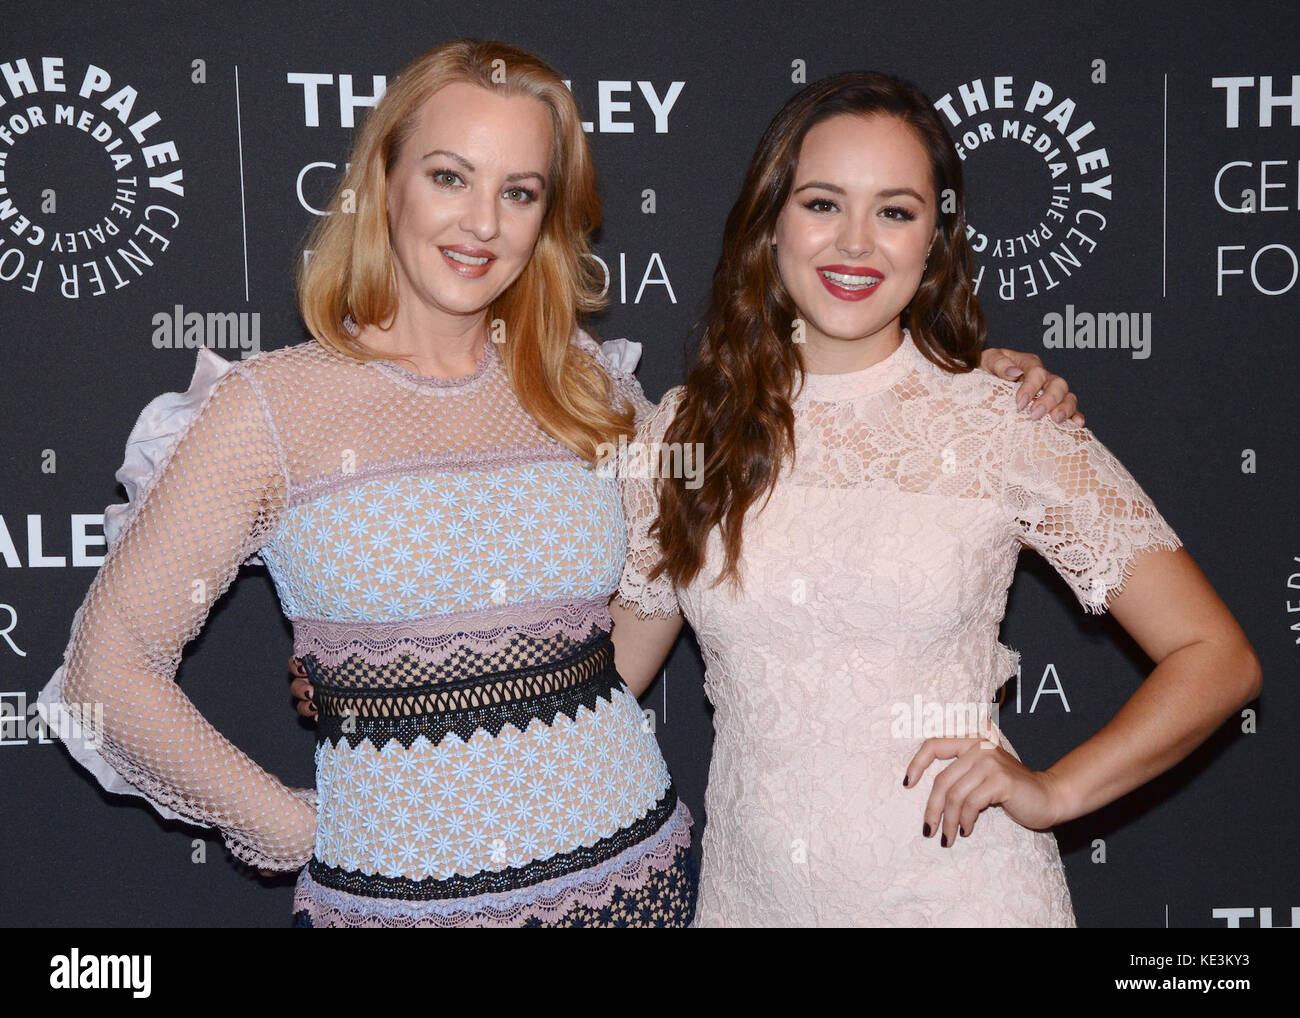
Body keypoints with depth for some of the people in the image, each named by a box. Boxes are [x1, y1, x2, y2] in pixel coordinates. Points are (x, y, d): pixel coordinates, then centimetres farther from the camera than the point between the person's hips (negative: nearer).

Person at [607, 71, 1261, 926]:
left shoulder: (1008, 428, -7)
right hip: (752, 894, 3)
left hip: (962, 896, -2)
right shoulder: (685, 431, 0)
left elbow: (1217, 660, -3)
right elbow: (608, 673, 10)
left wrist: (1052, 791, -12)